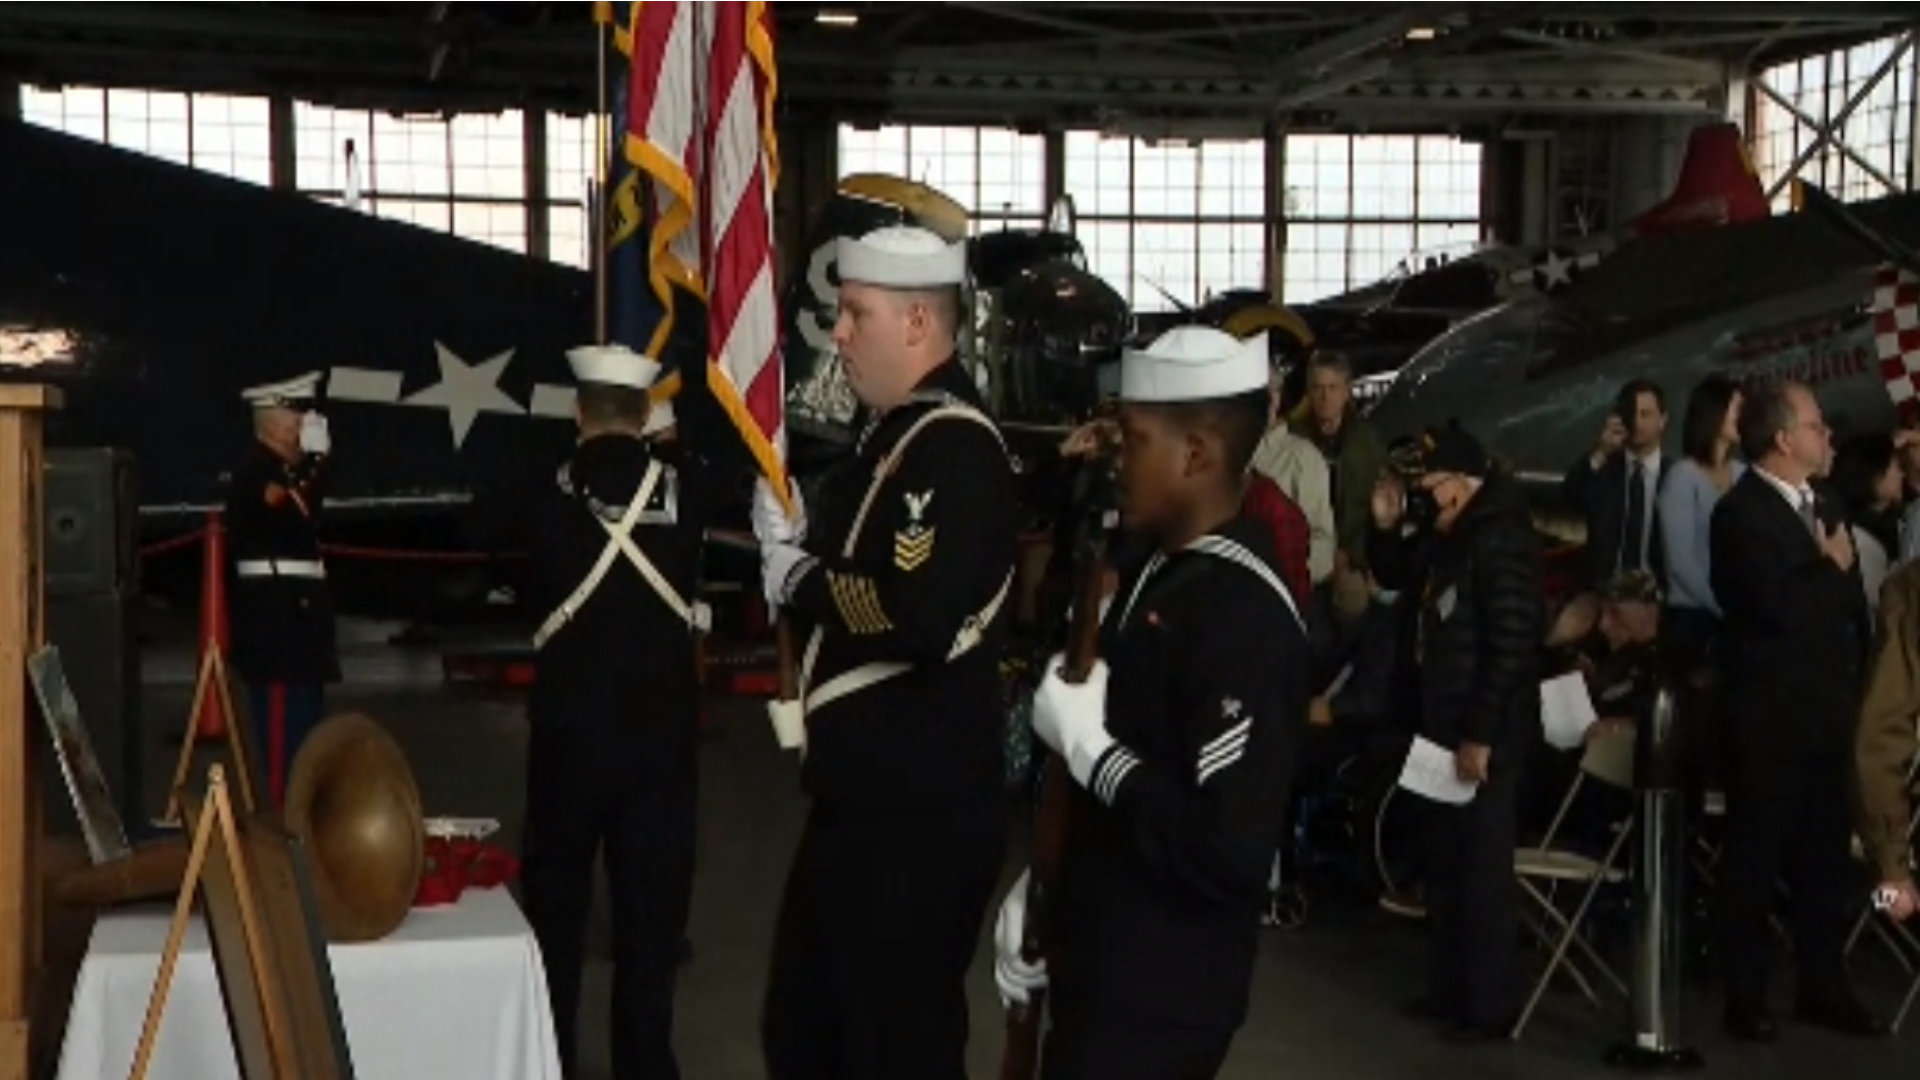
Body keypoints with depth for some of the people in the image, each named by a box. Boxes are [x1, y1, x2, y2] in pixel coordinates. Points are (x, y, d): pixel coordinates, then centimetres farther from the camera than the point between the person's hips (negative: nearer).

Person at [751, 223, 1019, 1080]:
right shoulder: (892, 434, 12)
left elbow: (919, 615, -33)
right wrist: (795, 538, -1)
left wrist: (797, 583, -17)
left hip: (921, 813, -10)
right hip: (861, 792, 10)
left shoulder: (956, 447, -20)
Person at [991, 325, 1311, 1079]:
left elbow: (1232, 850, -30)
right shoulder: (1155, 571, 4)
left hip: (1163, 1000, -8)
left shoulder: (1245, 620, -24)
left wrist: (1090, 746, -22)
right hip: (1098, 963, 9)